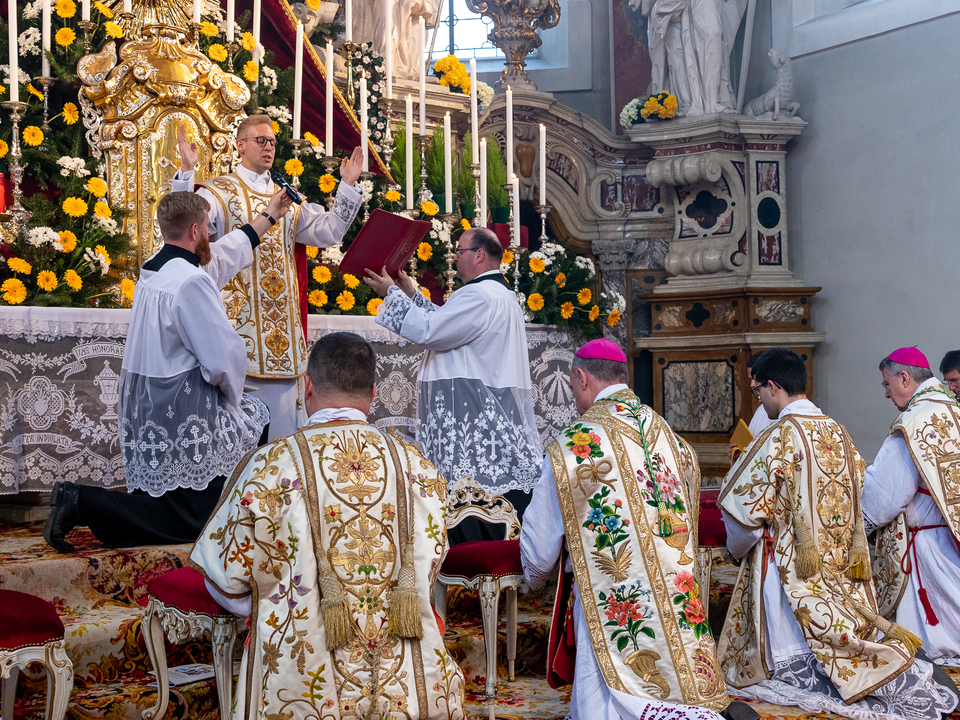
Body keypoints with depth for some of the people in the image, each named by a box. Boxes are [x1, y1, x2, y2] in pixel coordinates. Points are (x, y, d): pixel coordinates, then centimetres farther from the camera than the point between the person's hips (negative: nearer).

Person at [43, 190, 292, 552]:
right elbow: (225, 356, -22)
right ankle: (83, 502, -7)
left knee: (254, 413, 22)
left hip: (145, 409, 10)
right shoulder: (192, 282, -21)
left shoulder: (154, 268, 9)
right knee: (192, 523, 0)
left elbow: (227, 252, 26)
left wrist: (268, 216, 39)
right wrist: (232, 396, 0)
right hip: (179, 415, -10)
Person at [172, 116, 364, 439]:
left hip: (280, 320, 5)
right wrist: (186, 173, -25)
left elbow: (327, 231, 12)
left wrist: (348, 187, 6)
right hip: (238, 314, -5)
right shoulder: (219, 192, 2)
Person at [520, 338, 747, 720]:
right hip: (679, 612, 6)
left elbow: (539, 550, 0)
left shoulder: (571, 448, -8)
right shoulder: (675, 441, 9)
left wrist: (535, 578, 21)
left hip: (614, 609, -6)